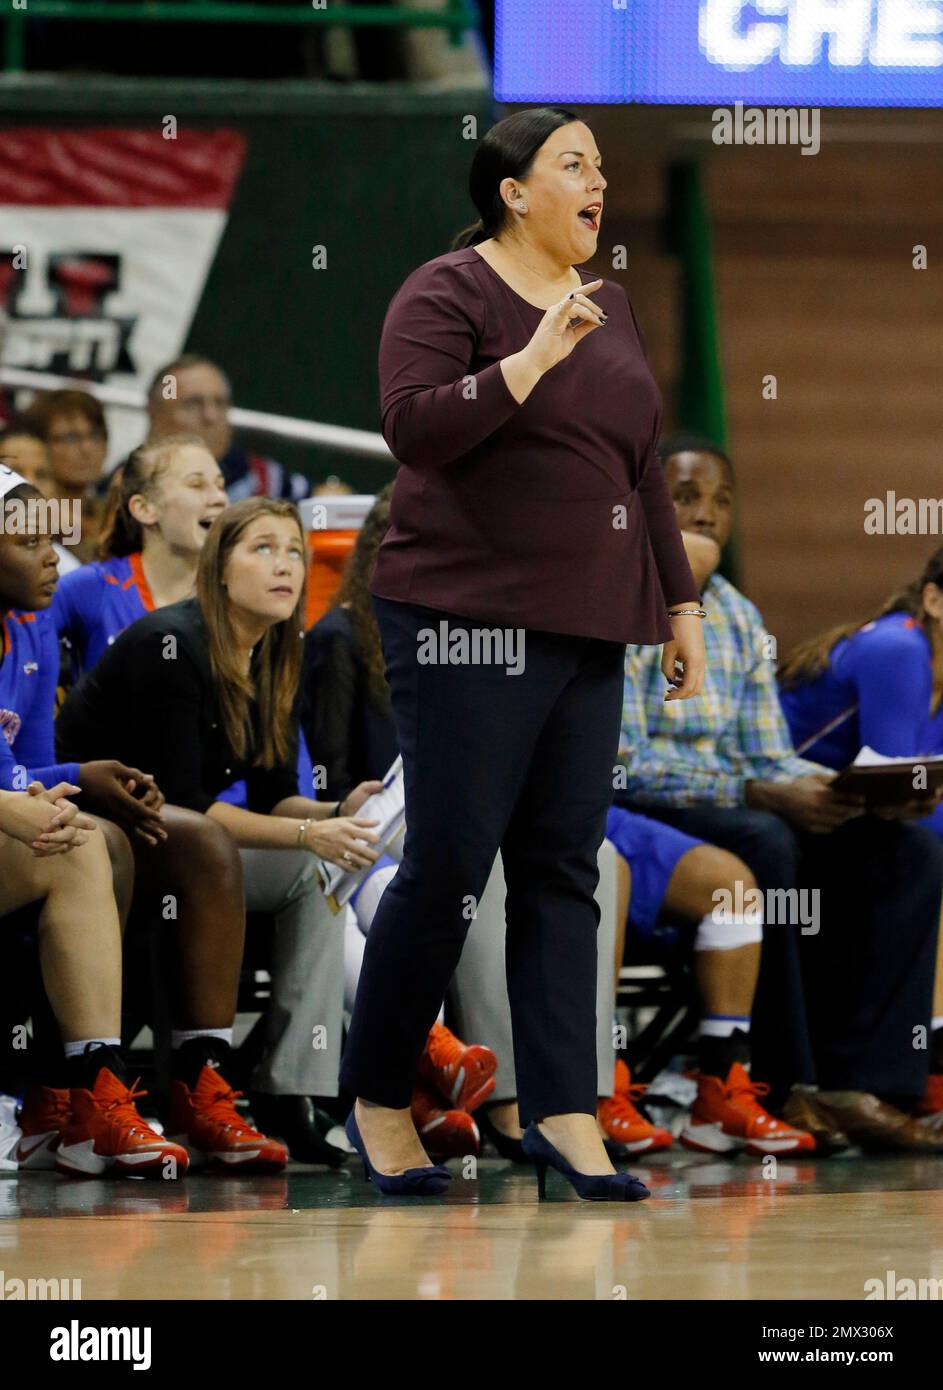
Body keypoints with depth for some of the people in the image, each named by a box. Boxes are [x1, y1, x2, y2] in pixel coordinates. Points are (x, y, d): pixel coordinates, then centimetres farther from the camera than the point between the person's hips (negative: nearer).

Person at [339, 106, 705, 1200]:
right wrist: (534, 360, -26)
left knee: (562, 872, 3)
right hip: (469, 626, -7)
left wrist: (680, 605, 17)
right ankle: (377, 1101, 9)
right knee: (448, 866, -5)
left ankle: (561, 1113, 2)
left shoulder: (609, 308, 15)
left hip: (584, 636, 7)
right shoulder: (448, 293, -6)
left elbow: (642, 472, 20)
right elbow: (413, 425, -20)